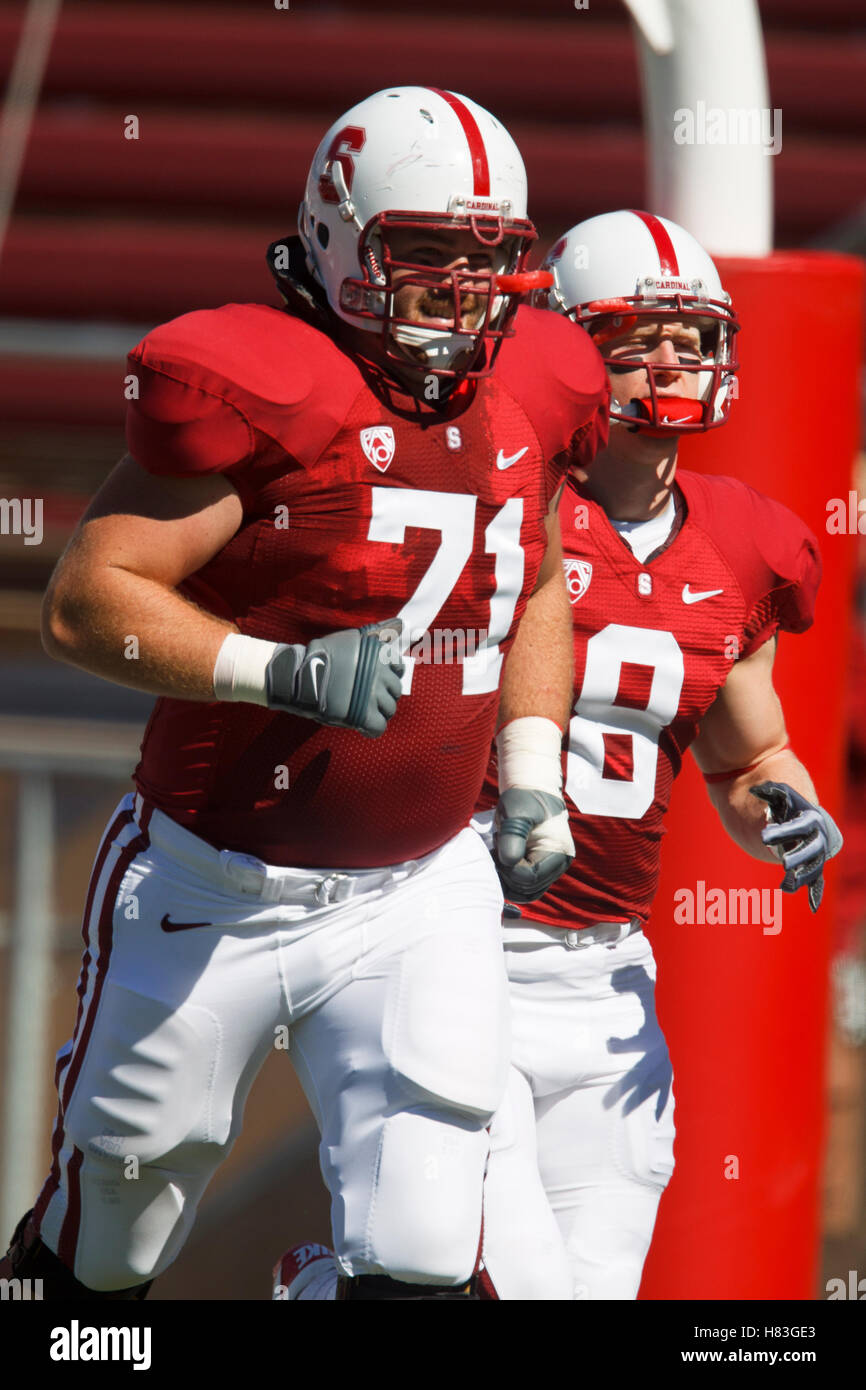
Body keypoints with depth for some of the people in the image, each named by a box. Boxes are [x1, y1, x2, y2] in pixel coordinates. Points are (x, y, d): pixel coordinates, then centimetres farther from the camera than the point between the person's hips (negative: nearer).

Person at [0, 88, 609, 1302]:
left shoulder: (532, 398, 2)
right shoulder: (255, 389, -18)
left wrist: (534, 779, 11)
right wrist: (286, 672, -32)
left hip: (418, 897, 4)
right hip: (211, 889, -3)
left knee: (421, 1257, -11)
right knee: (103, 1250, 13)